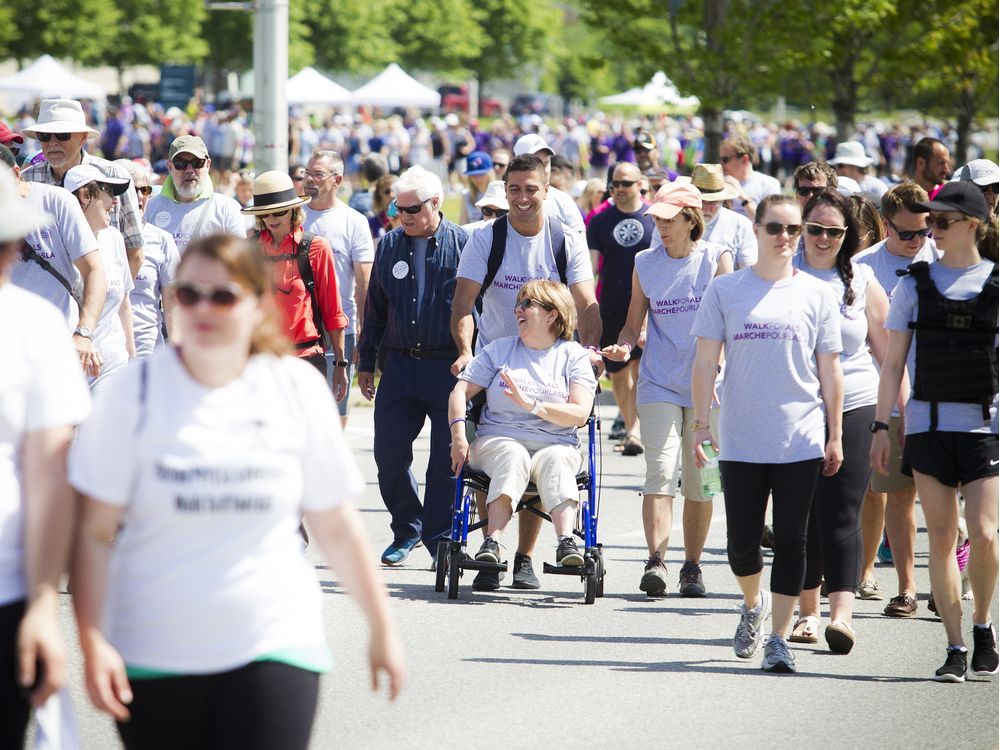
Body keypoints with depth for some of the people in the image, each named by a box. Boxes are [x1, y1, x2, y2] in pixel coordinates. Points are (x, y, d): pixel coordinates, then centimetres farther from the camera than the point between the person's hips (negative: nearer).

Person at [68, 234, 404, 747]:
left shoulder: (297, 389, 2)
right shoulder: (137, 393, -3)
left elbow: (335, 527, 10)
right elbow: (94, 531, -4)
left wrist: (381, 629, 13)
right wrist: (93, 644, -13)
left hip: (272, 647, 0)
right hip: (152, 660, 0)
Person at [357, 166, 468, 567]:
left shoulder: (462, 244, -2)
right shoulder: (389, 244, 10)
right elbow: (375, 308, 17)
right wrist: (366, 362, 15)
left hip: (449, 368, -4)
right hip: (399, 365, 4)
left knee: (446, 459, 0)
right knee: (389, 455, 2)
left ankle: (441, 537, 11)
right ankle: (407, 529, 20)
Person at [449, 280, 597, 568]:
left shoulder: (574, 356, 10)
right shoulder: (498, 350, 18)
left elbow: (580, 414, -4)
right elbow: (460, 392, 10)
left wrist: (532, 404, -16)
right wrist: (459, 436, -9)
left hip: (555, 444, -1)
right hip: (499, 439, 1)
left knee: (555, 460, -36)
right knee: (513, 457, -35)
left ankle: (567, 541, -55)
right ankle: (492, 542, -52)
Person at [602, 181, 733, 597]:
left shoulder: (716, 259, 1)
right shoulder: (645, 264, 8)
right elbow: (634, 324, 12)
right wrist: (623, 346, -10)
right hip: (659, 383, 1)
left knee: (699, 480, 4)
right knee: (660, 472, -14)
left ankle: (692, 567, 14)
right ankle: (656, 560, -21)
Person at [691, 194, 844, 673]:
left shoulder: (817, 294, 5)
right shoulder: (725, 291, 3)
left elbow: (829, 369, 8)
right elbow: (705, 361, 5)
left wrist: (835, 435, 5)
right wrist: (701, 423, -1)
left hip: (801, 440, 0)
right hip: (741, 440, 0)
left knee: (791, 540, -2)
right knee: (742, 543, 3)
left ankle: (779, 637, 5)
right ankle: (752, 605, 33)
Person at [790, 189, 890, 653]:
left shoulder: (862, 280, 6)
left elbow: (886, 350, 10)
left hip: (853, 406, -1)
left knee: (841, 515, -10)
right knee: (800, 516, 6)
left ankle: (842, 613, -16)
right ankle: (808, 611, 17)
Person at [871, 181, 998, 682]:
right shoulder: (916, 284, 6)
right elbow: (894, 362, 8)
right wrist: (880, 426, 3)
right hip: (928, 421, 2)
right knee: (942, 538, 1)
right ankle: (955, 648, 7)